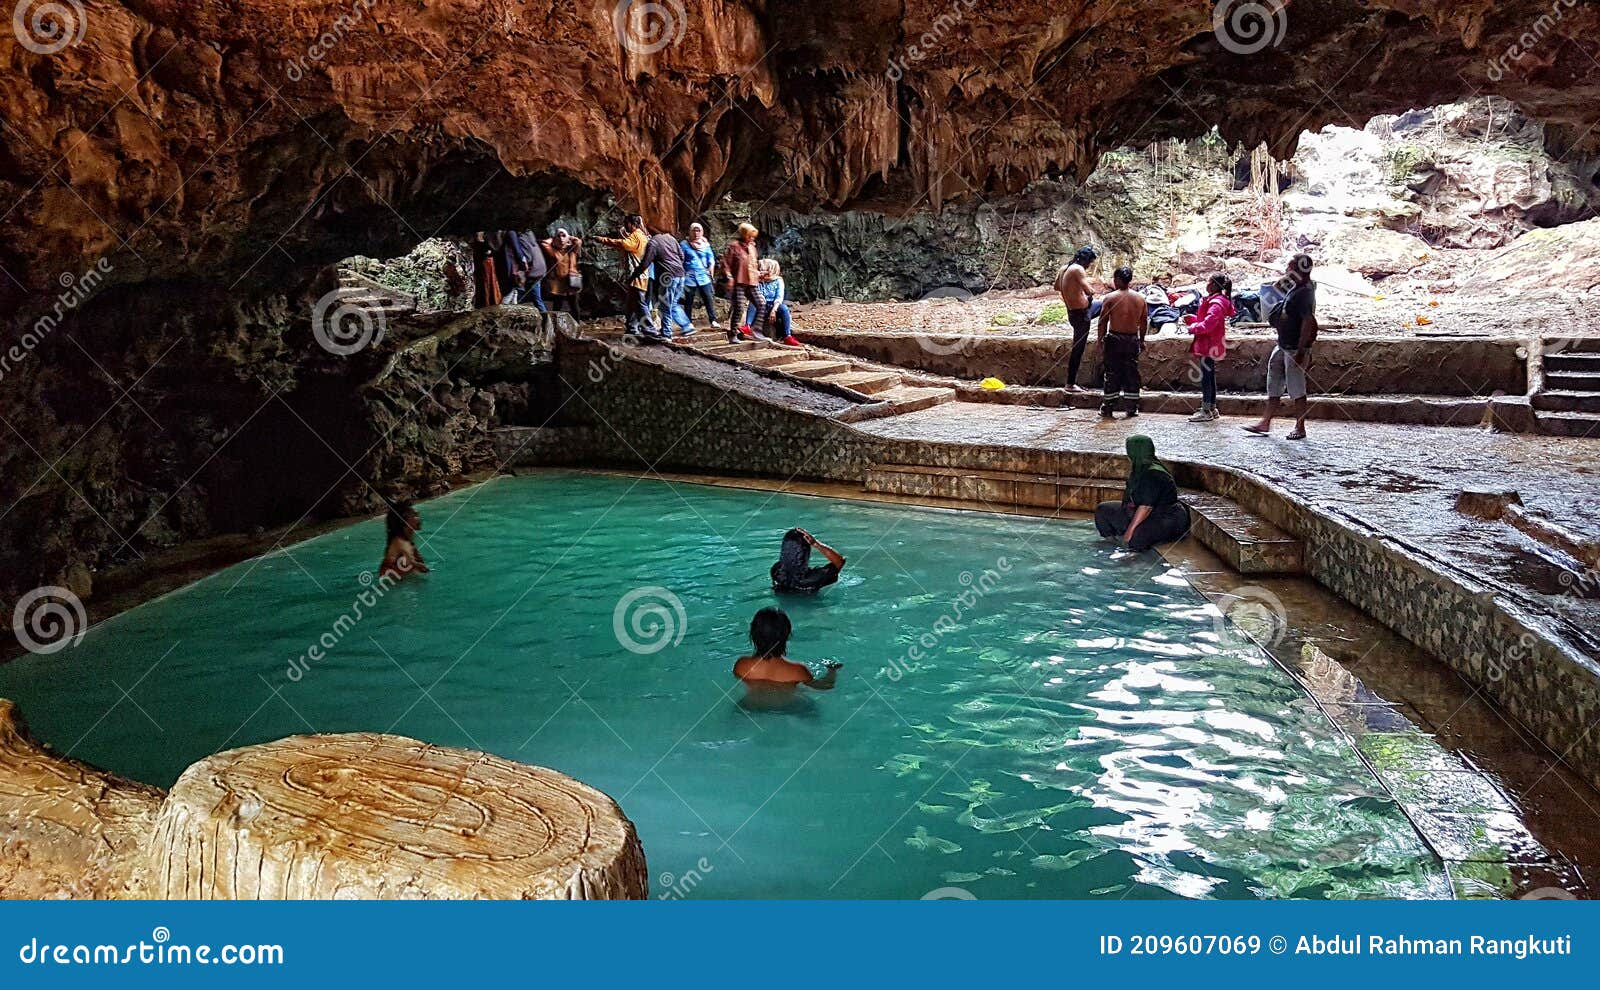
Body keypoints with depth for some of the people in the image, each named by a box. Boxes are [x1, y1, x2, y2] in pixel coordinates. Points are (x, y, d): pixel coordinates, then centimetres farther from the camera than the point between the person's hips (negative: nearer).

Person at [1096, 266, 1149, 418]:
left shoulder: (1110, 298, -8)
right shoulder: (1140, 299, 2)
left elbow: (1103, 322, -7)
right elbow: (1144, 322, 8)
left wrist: (1100, 340, 1)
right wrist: (1141, 340, 18)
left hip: (1114, 339, -3)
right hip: (1133, 340, 3)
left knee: (1112, 374, 3)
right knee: (1132, 373, 9)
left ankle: (1108, 408, 7)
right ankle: (1132, 408, 12)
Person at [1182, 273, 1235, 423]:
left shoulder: (1216, 303, -18)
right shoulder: (1213, 300, 15)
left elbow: (1208, 324, -26)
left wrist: (1193, 328, -11)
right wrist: (1192, 319, 9)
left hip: (1209, 344, -11)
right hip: (1210, 345, 11)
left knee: (1206, 376, -8)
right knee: (1210, 376, 15)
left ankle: (1206, 411, -5)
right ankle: (1212, 408, 21)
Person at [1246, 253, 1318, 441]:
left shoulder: (1304, 293, -19)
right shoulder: (1295, 289, 11)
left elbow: (1308, 322, -24)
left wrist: (1301, 351, -25)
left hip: (1295, 348, -10)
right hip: (1283, 345, 10)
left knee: (1296, 390, -1)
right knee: (1274, 386, 13)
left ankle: (1300, 428, 9)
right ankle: (1265, 423, 20)